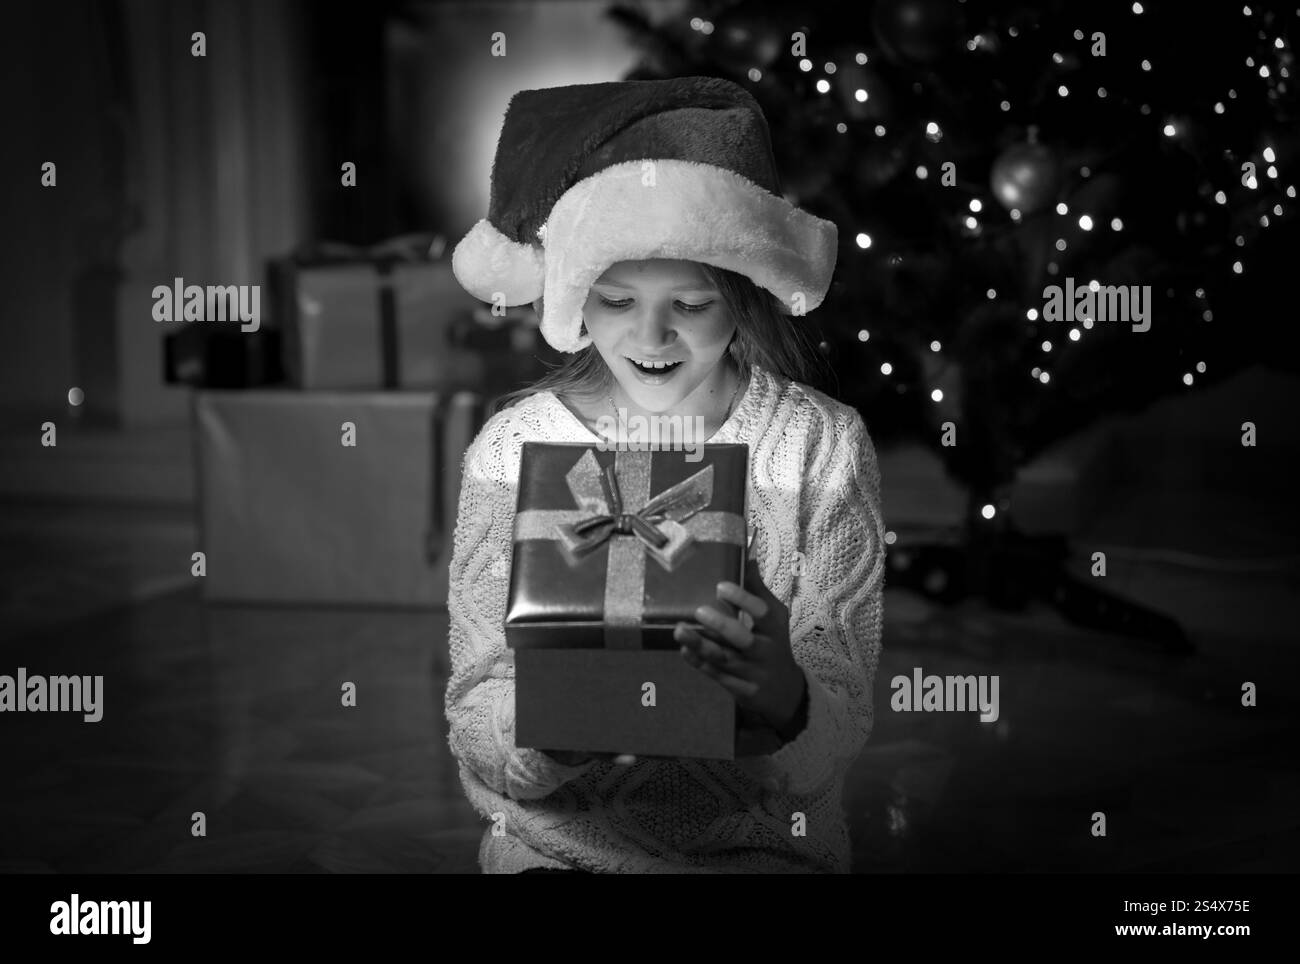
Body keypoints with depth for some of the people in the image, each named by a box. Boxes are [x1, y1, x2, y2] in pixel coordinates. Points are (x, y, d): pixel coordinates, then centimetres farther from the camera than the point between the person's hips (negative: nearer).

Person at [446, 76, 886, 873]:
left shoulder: (822, 446, -4)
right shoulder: (514, 447, -2)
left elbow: (837, 742, -7)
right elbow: (475, 740, -3)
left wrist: (782, 696, -29)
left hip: (764, 847, 0)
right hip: (554, 845, 0)